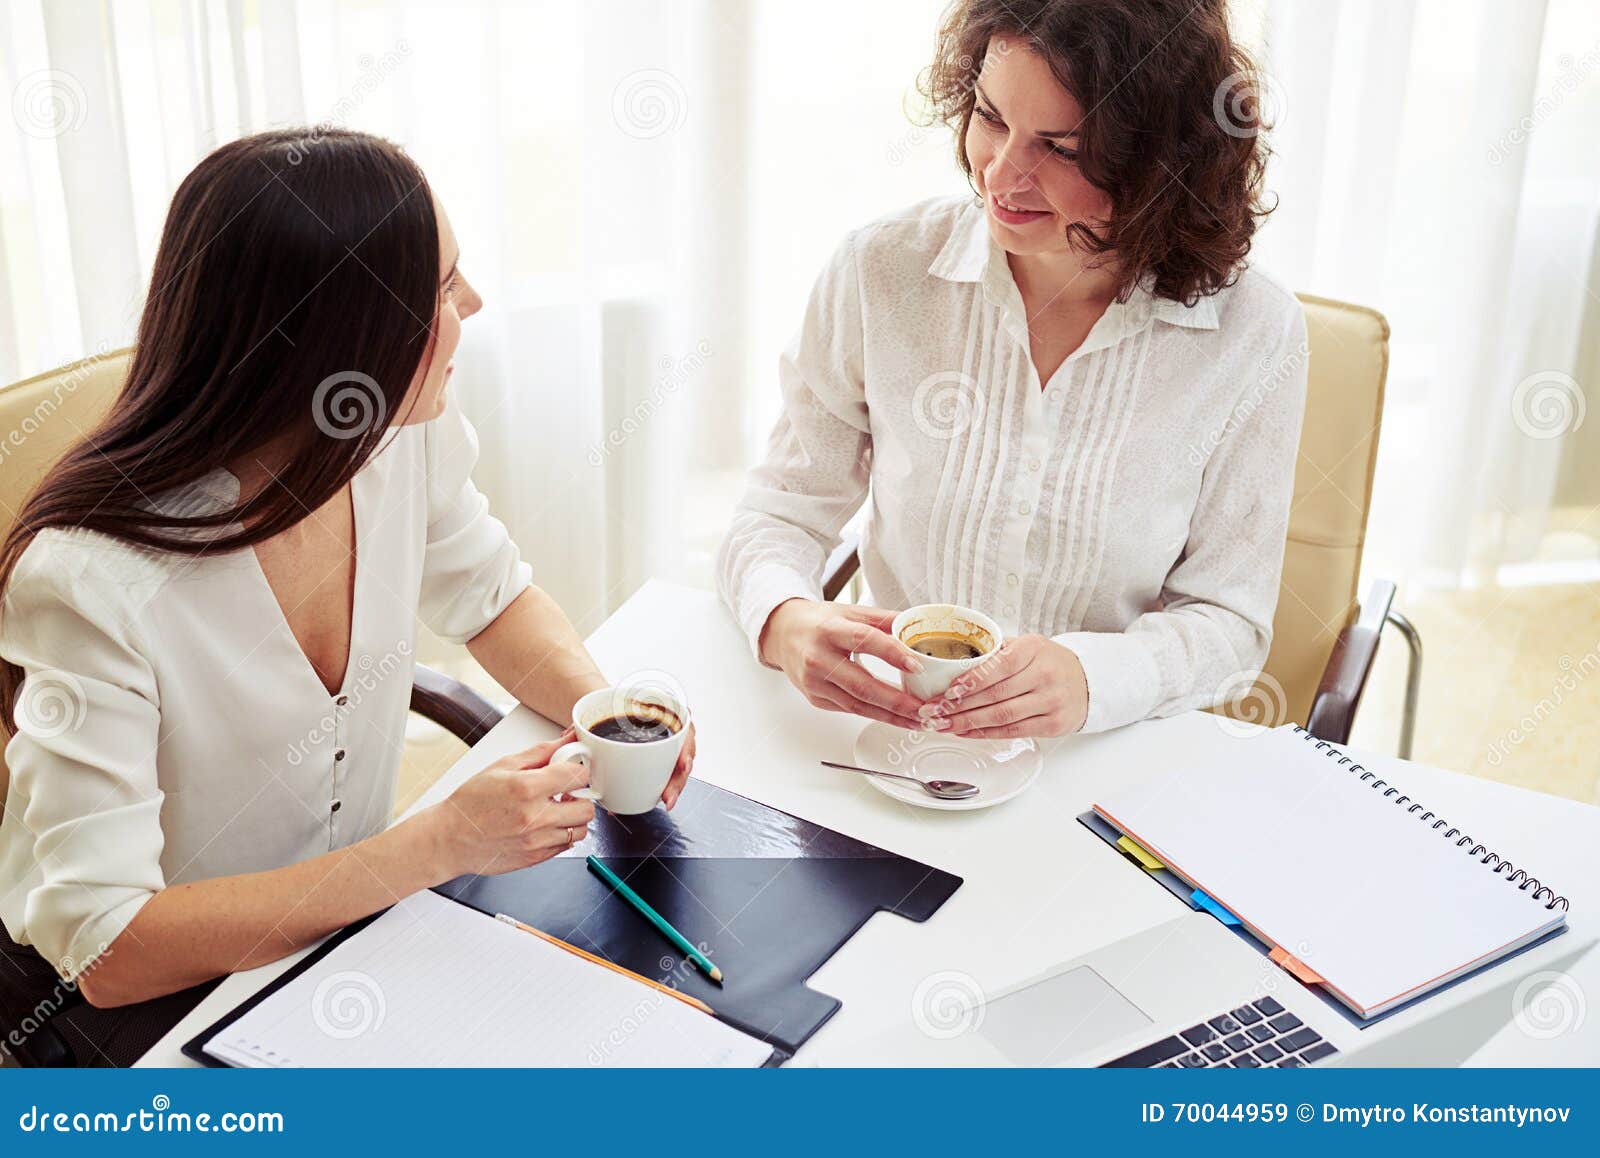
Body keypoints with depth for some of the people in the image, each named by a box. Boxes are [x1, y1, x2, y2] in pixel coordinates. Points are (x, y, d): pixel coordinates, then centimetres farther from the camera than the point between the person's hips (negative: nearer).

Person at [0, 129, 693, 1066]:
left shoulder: (409, 437, -12)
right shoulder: (94, 587, -31)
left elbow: (492, 596, 7)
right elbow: (108, 948, -29)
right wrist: (439, 843, -31)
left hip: (348, 910, 6)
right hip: (147, 989, -5)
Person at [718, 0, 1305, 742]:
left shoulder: (1252, 336, -9)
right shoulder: (879, 273, -6)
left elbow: (1228, 620, -3)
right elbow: (784, 514, 1)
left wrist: (1090, 678, -24)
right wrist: (784, 619, -22)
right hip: (883, 748, 0)